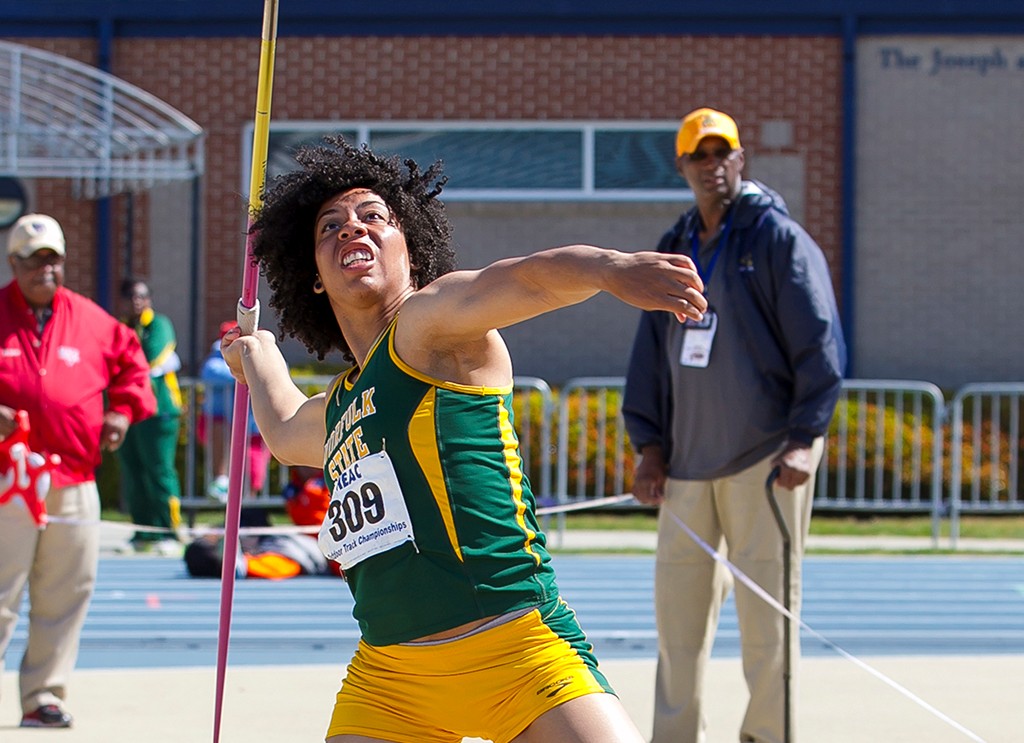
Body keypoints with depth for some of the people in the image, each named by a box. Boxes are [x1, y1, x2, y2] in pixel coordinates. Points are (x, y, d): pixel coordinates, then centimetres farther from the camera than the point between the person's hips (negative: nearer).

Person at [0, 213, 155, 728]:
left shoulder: (89, 320, 10)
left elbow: (130, 361, 24)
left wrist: (123, 411, 9)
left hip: (75, 482, 5)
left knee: (67, 593, 7)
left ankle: (43, 696, 15)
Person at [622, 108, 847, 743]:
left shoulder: (779, 237, -3)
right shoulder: (674, 250, 14)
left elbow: (820, 343, -8)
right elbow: (652, 351, 18)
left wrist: (803, 439, -15)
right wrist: (649, 443, 10)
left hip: (764, 454, -6)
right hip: (689, 458, 6)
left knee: (765, 605, -6)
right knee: (678, 599, 5)